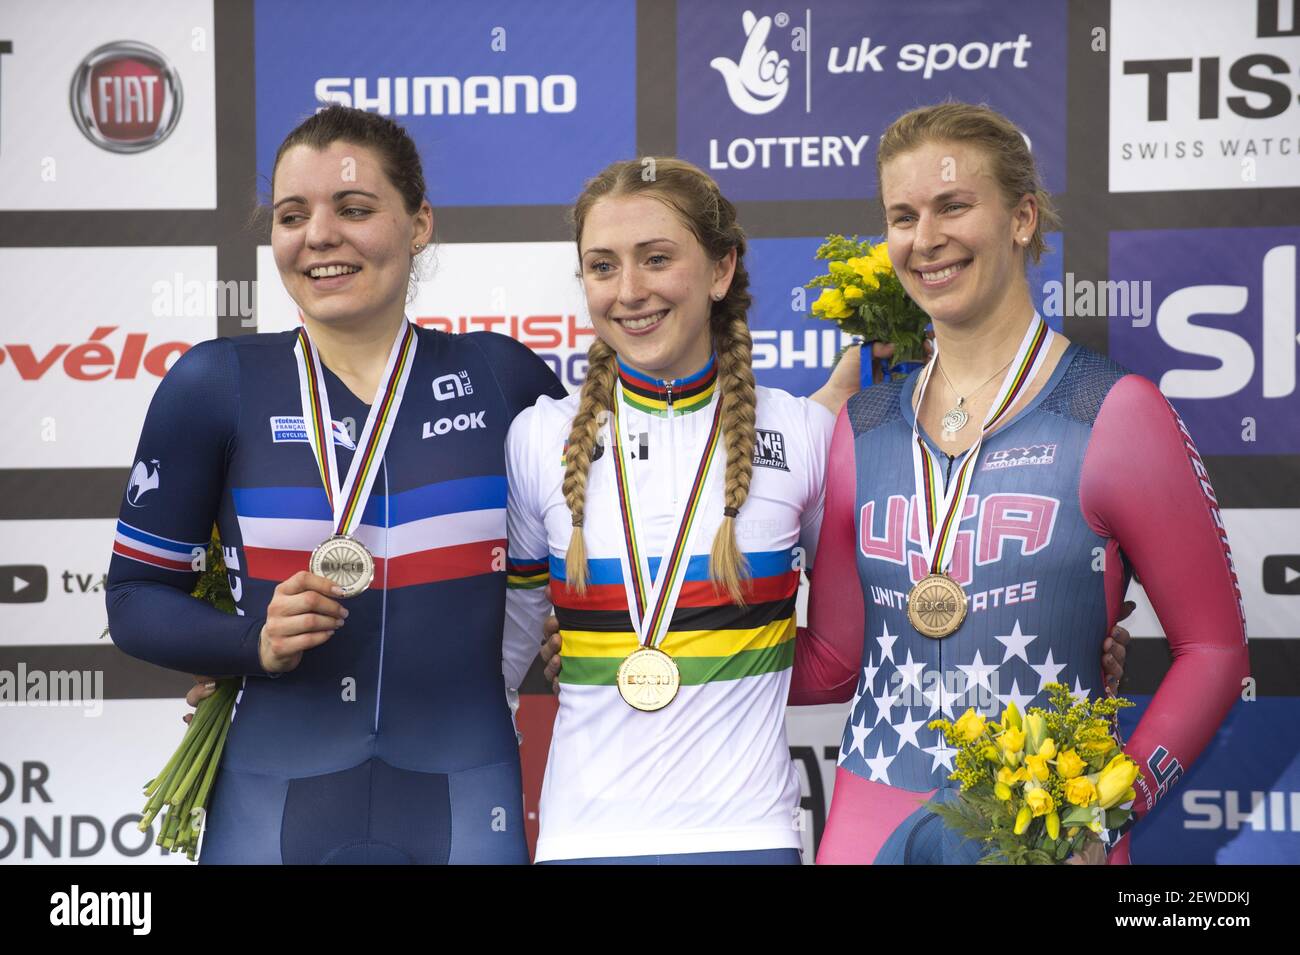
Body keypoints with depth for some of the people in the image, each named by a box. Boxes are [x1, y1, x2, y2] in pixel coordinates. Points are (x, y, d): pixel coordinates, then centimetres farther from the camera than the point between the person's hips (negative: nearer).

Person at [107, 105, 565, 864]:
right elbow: (138, 596, 3)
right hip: (277, 802, -1)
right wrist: (256, 645, -14)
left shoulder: (499, 376, 1)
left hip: (462, 801, 1)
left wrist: (507, 663, 5)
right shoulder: (215, 387, -2)